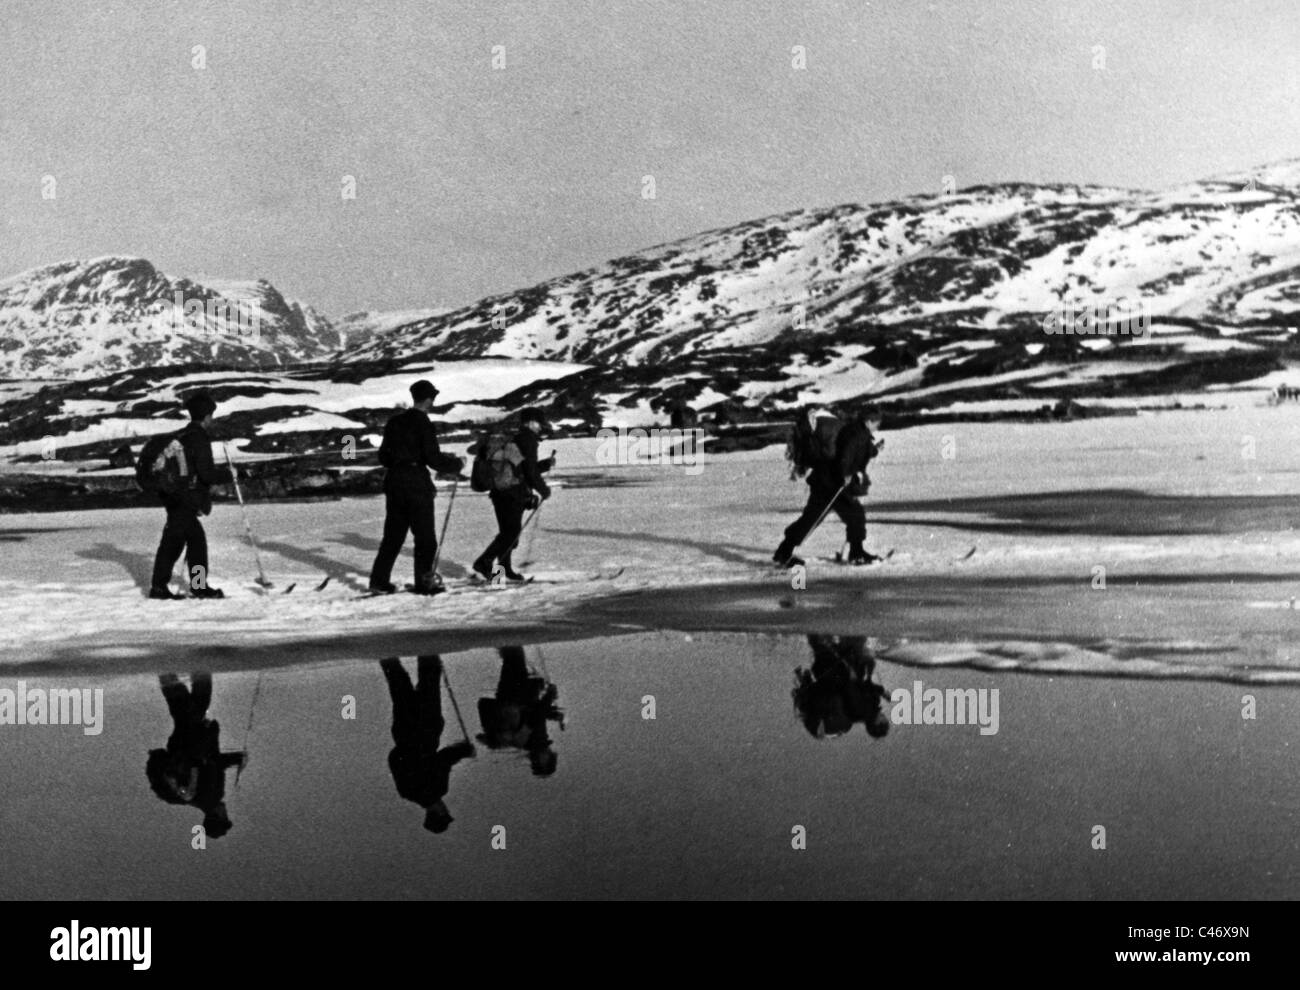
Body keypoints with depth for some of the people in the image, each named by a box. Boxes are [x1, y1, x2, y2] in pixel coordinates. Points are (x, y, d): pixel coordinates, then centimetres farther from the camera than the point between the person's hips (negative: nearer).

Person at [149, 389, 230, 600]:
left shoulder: (182, 436, 14)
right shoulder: (199, 438, -13)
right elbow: (206, 473, -18)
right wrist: (227, 475, -2)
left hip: (176, 497, 9)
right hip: (187, 501, -9)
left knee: (197, 539, 13)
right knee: (173, 542, -3)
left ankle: (198, 585, 14)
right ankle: (159, 586, 1)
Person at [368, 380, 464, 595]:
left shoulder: (394, 422, 9)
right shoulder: (423, 424, -12)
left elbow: (384, 456, 14)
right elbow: (434, 459, -15)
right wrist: (457, 464, 0)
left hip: (394, 481, 7)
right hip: (417, 484, -7)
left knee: (393, 534, 13)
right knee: (425, 535, 4)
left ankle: (379, 579, 11)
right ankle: (424, 580, 7)